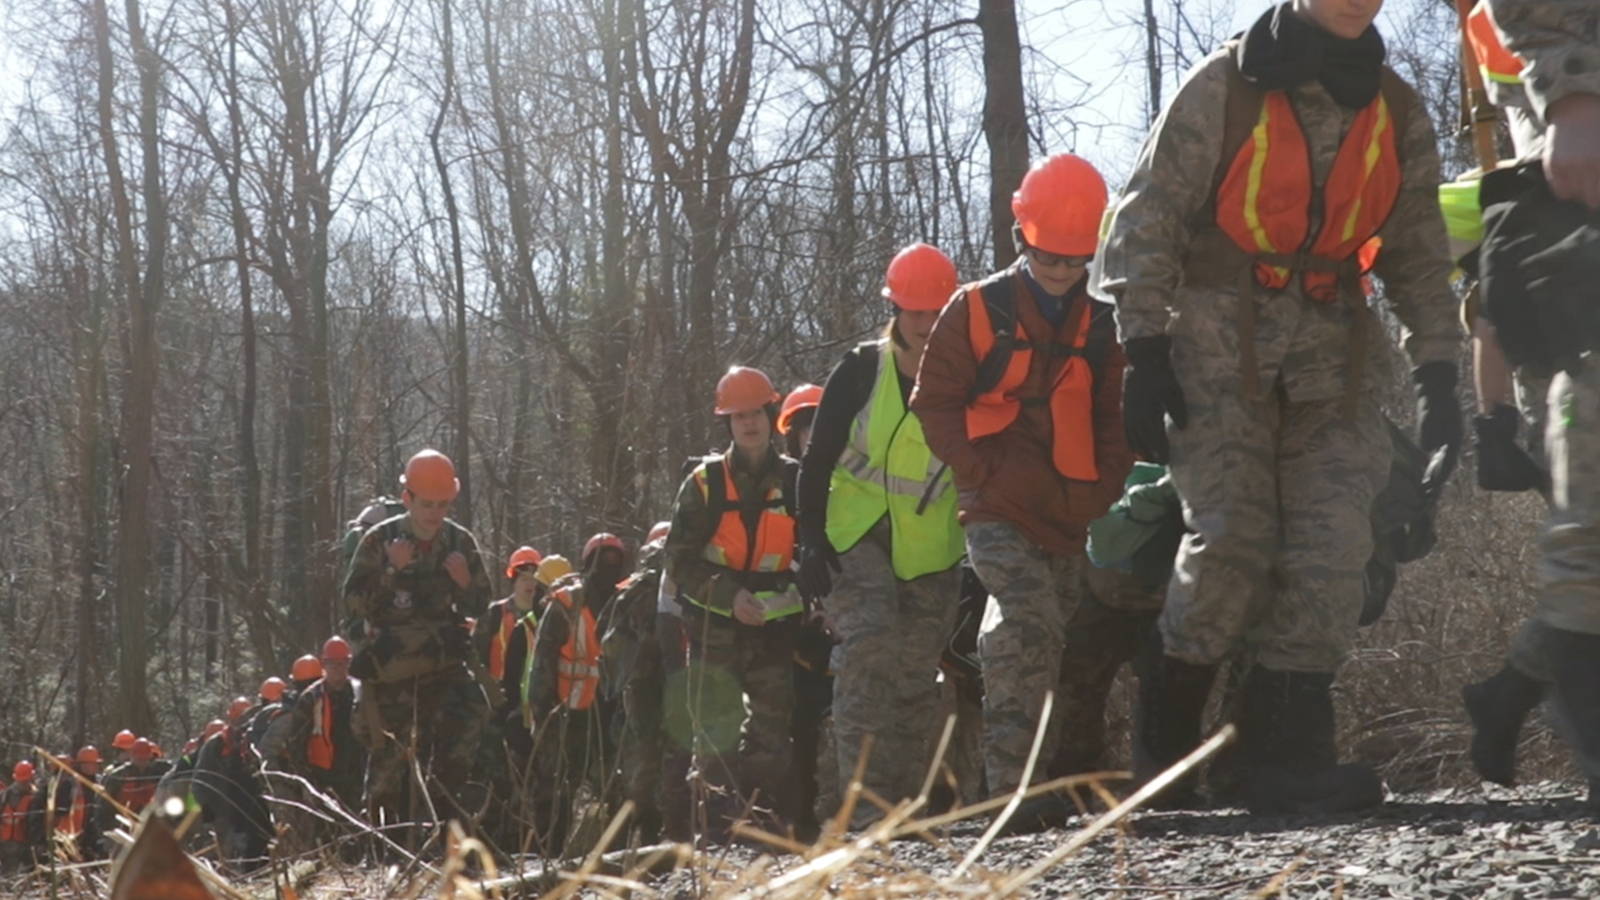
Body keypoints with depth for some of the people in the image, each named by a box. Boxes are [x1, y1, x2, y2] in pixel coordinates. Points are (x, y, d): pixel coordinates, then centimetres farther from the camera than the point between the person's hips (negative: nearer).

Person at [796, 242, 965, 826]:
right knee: (870, 642, -24)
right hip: (857, 536, -3)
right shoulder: (862, 370, -5)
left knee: (917, 678, 5)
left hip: (933, 552, 3)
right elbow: (817, 460, -4)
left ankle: (907, 804, 14)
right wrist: (811, 541, -12)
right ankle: (865, 796, -28)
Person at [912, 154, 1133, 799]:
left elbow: (1114, 419, 16)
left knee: (1045, 644, 8)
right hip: (998, 511, -4)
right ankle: (1010, 781, -22)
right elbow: (935, 404, 1)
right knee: (1032, 626, -22)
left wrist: (1102, 490, 2)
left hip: (1072, 521, 5)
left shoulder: (1100, 324, 11)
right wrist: (982, 473, -9)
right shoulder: (978, 310, 0)